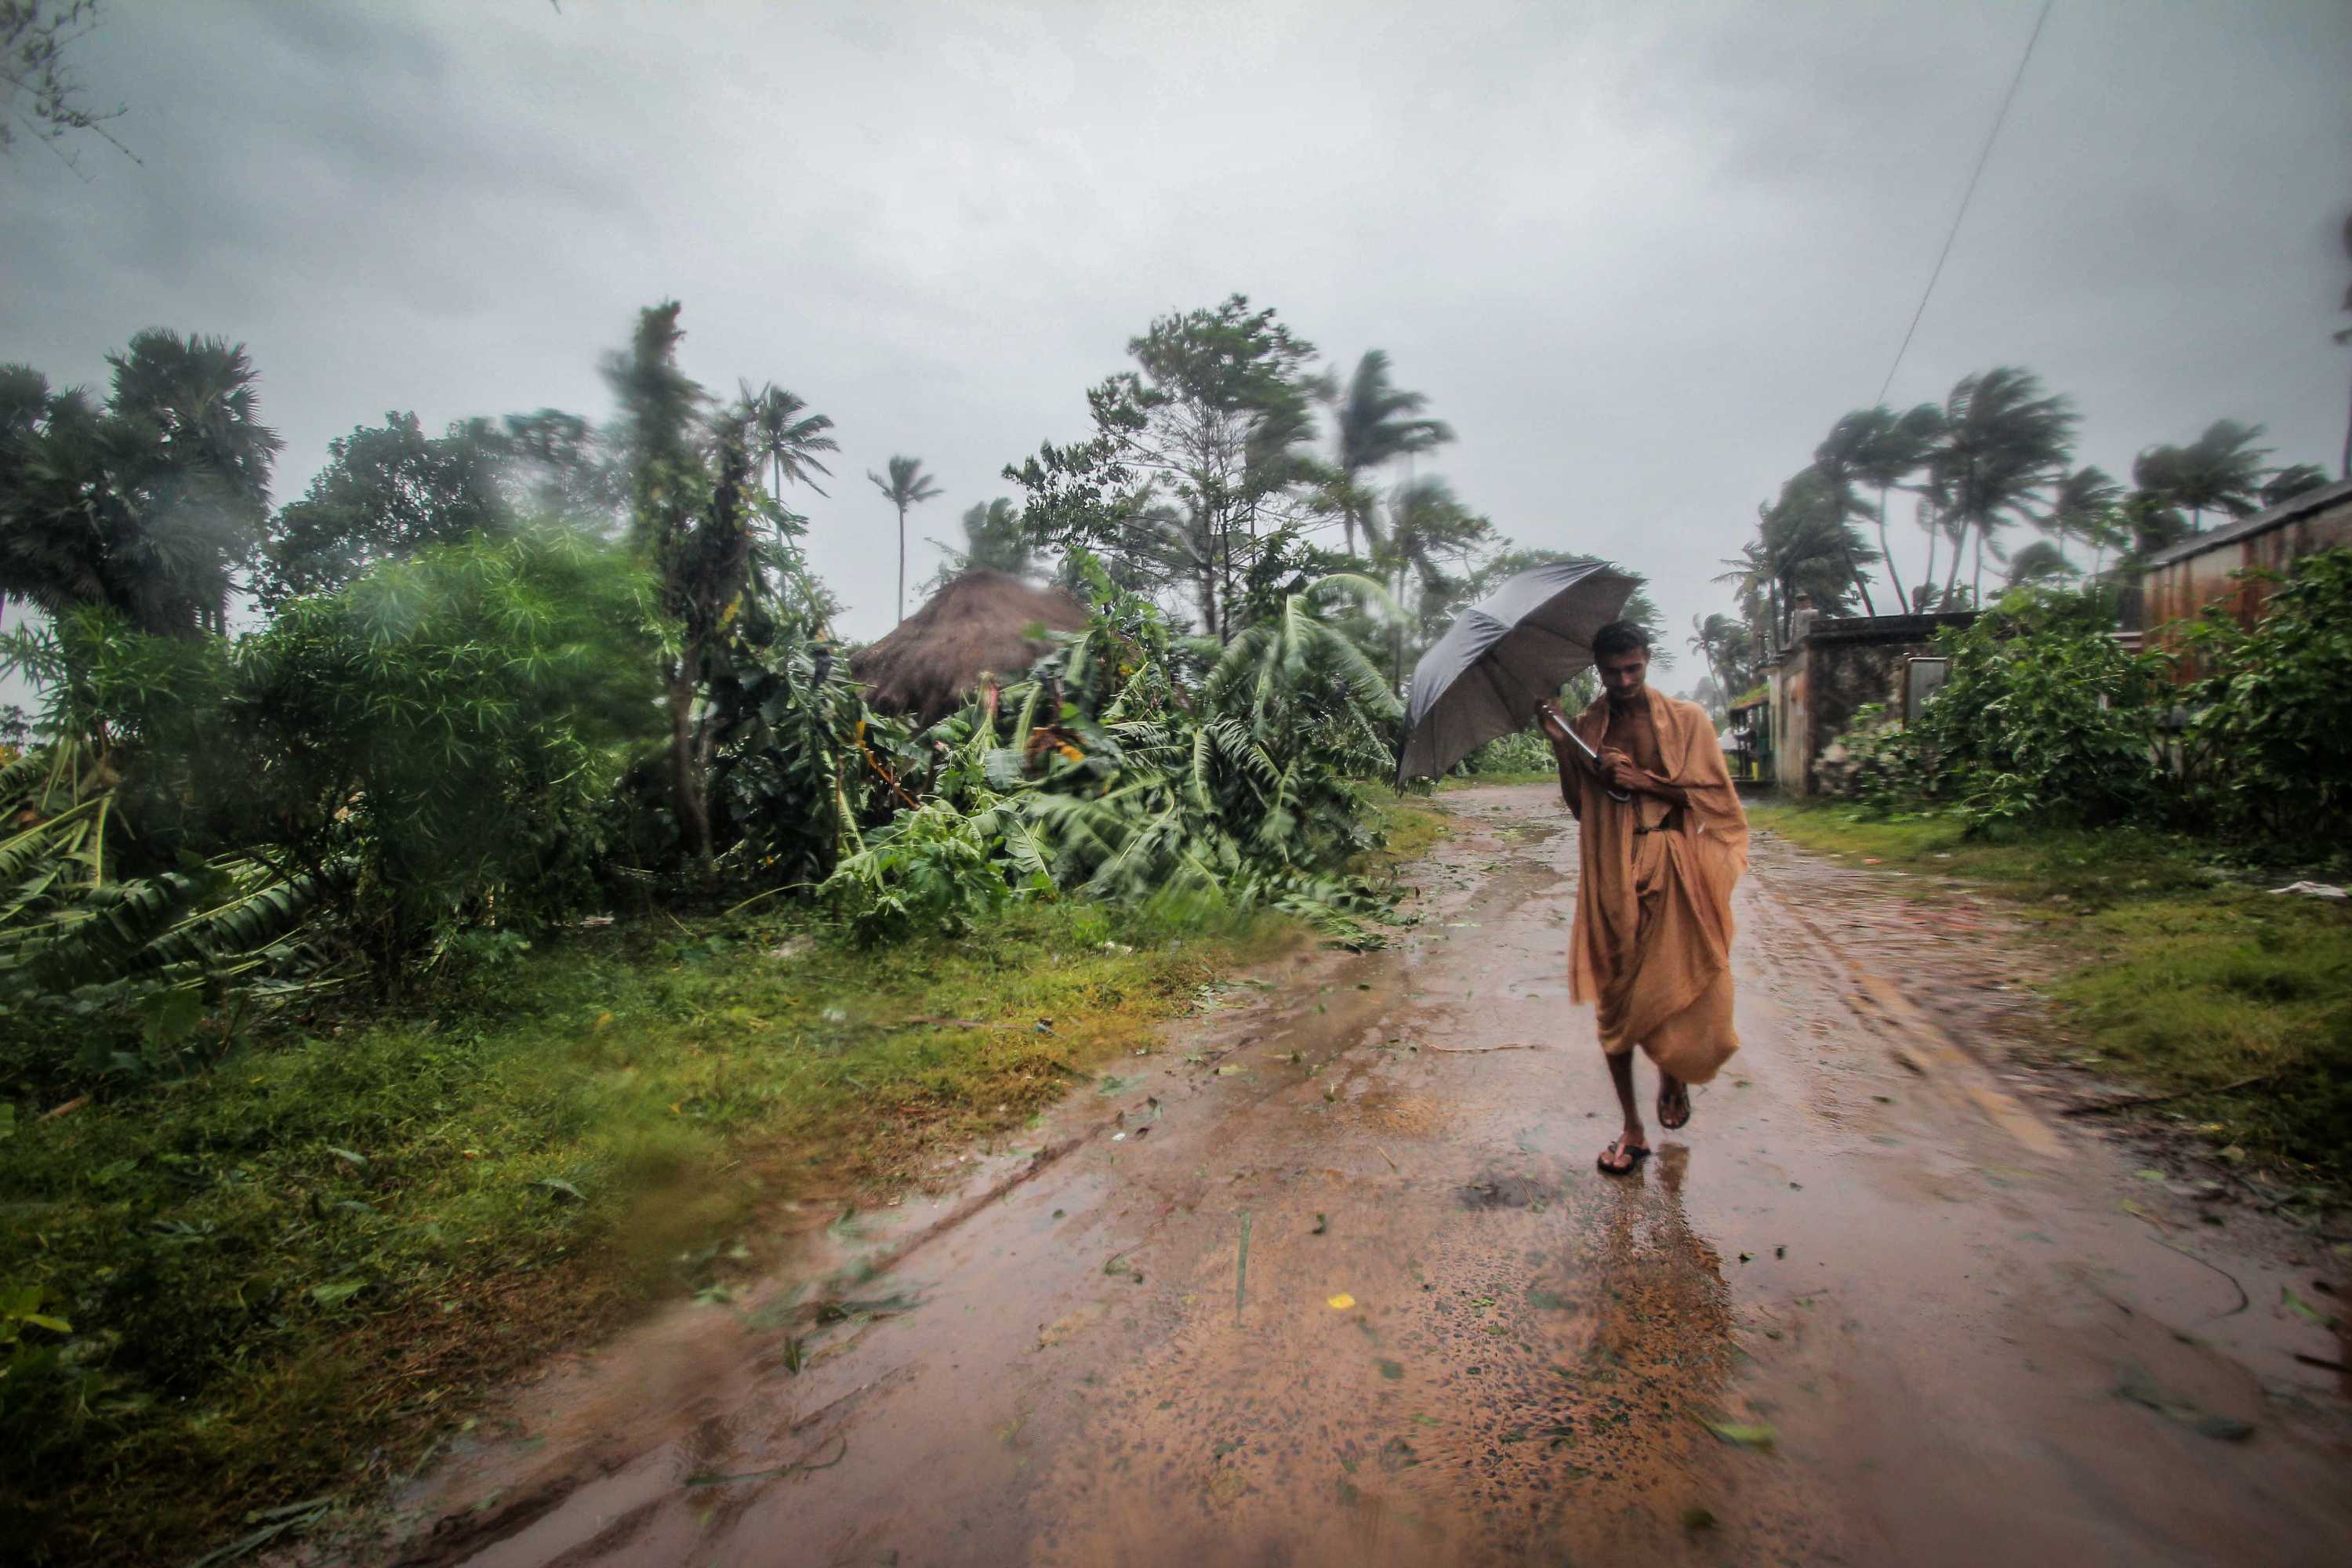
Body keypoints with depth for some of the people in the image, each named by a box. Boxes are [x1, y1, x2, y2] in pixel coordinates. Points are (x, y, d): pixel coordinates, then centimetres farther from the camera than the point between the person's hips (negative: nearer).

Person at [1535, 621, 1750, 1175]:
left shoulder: (1686, 719, 4)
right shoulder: (1584, 727, 8)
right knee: (1614, 998, 3)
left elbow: (1715, 795, 0)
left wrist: (1644, 780, -11)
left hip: (1674, 876, -1)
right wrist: (1561, 746, -6)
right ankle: (1632, 1129, 17)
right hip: (1612, 879, 1)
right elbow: (1579, 807, 4)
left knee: (1685, 986, -3)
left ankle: (1674, 1070, 34)